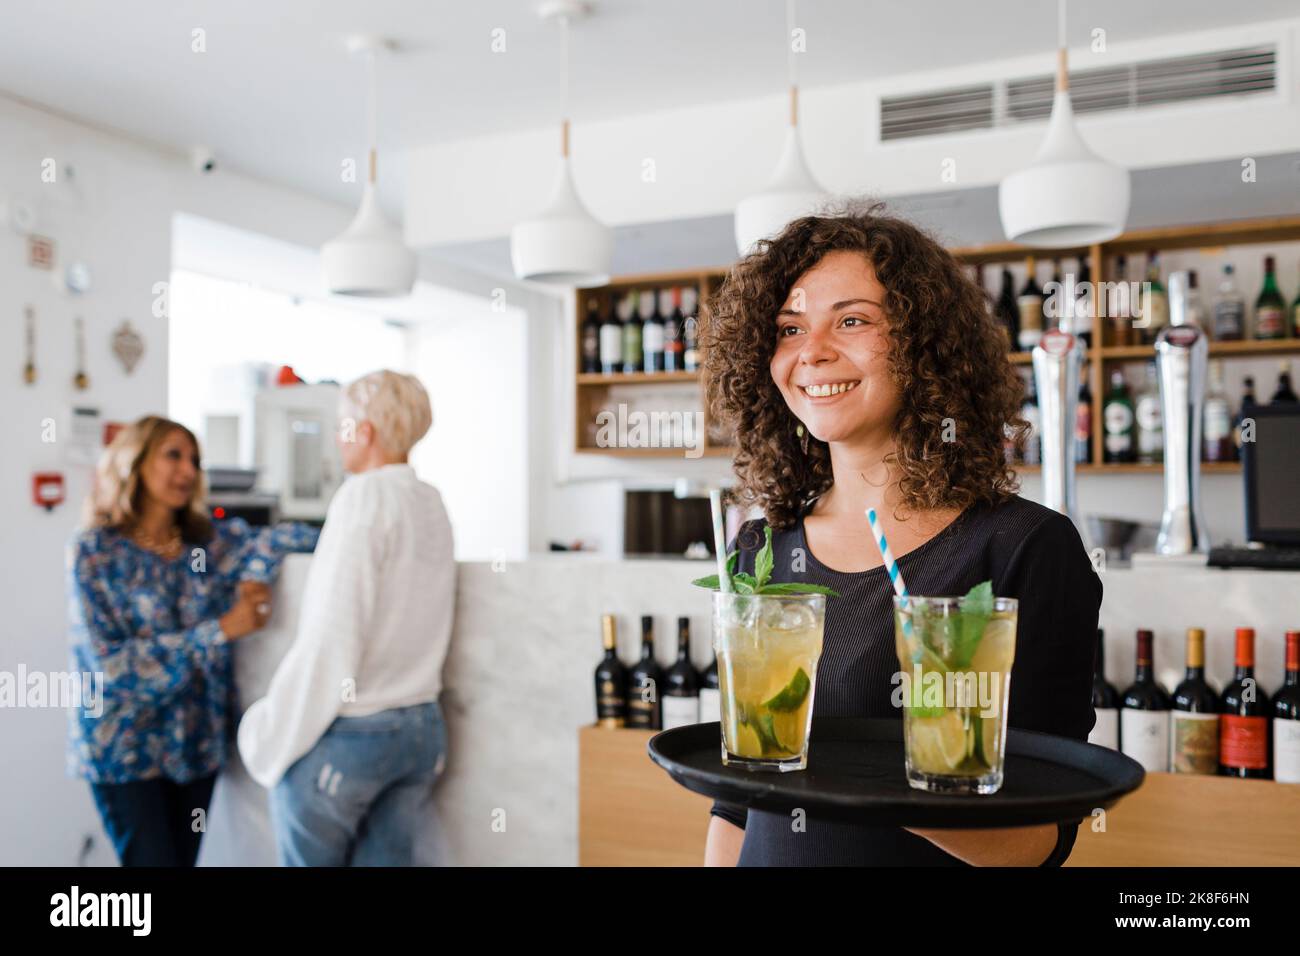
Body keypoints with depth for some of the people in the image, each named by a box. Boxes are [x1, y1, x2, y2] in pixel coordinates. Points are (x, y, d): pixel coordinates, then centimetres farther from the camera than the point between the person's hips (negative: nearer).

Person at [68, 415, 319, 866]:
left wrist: (258, 572, -19)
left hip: (198, 743, 4)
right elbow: (110, 663, -16)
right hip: (126, 749, -4)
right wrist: (221, 631, -20)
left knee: (185, 858, 12)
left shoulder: (211, 540, 3)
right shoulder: (95, 551, -10)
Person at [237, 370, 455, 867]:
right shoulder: (432, 503, 8)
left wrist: (273, 738, -10)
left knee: (310, 858, 11)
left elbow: (331, 635, -19)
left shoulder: (364, 496, -14)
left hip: (346, 733, -6)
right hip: (423, 727, 7)